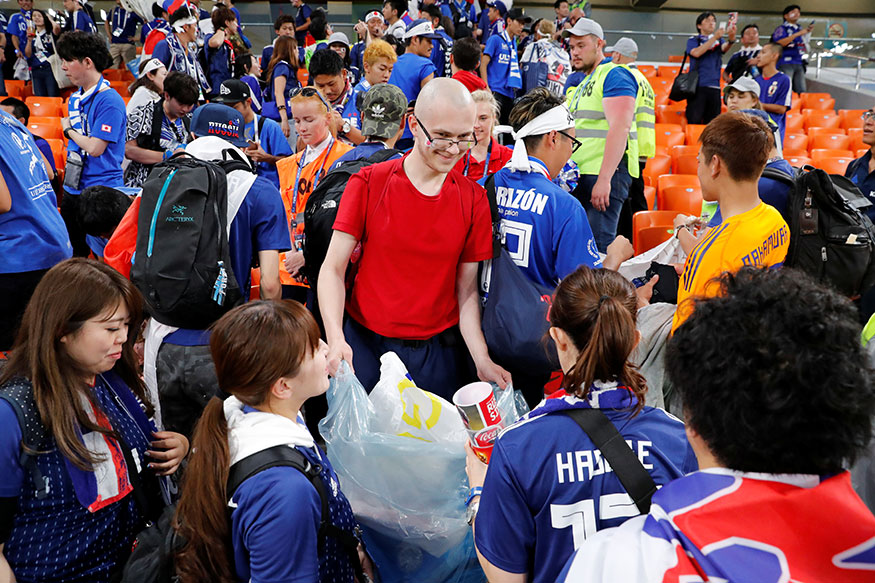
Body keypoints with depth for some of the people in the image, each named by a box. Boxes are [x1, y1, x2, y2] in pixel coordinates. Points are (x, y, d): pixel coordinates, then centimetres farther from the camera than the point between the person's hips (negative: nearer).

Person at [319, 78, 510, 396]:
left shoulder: (474, 199, 0)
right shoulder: (368, 184, -7)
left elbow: (467, 289, 1)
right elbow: (333, 269, -7)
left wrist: (482, 360, -12)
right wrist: (335, 339, -23)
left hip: (438, 352, 2)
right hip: (364, 344, -1)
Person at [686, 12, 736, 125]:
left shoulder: (719, 40, 19)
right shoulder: (693, 40, 10)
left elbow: (724, 48, -4)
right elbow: (696, 53, -11)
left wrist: (731, 38, -28)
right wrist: (715, 37, -17)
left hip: (714, 87, 3)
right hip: (697, 86, -3)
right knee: (694, 121, -11)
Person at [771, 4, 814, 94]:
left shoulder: (800, 29, 21)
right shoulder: (782, 28, 1)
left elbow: (806, 50, 23)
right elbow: (779, 43, -17)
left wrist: (808, 32, 12)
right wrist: (798, 34, -16)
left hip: (799, 64, 7)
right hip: (785, 64, -7)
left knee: (802, 91, 2)